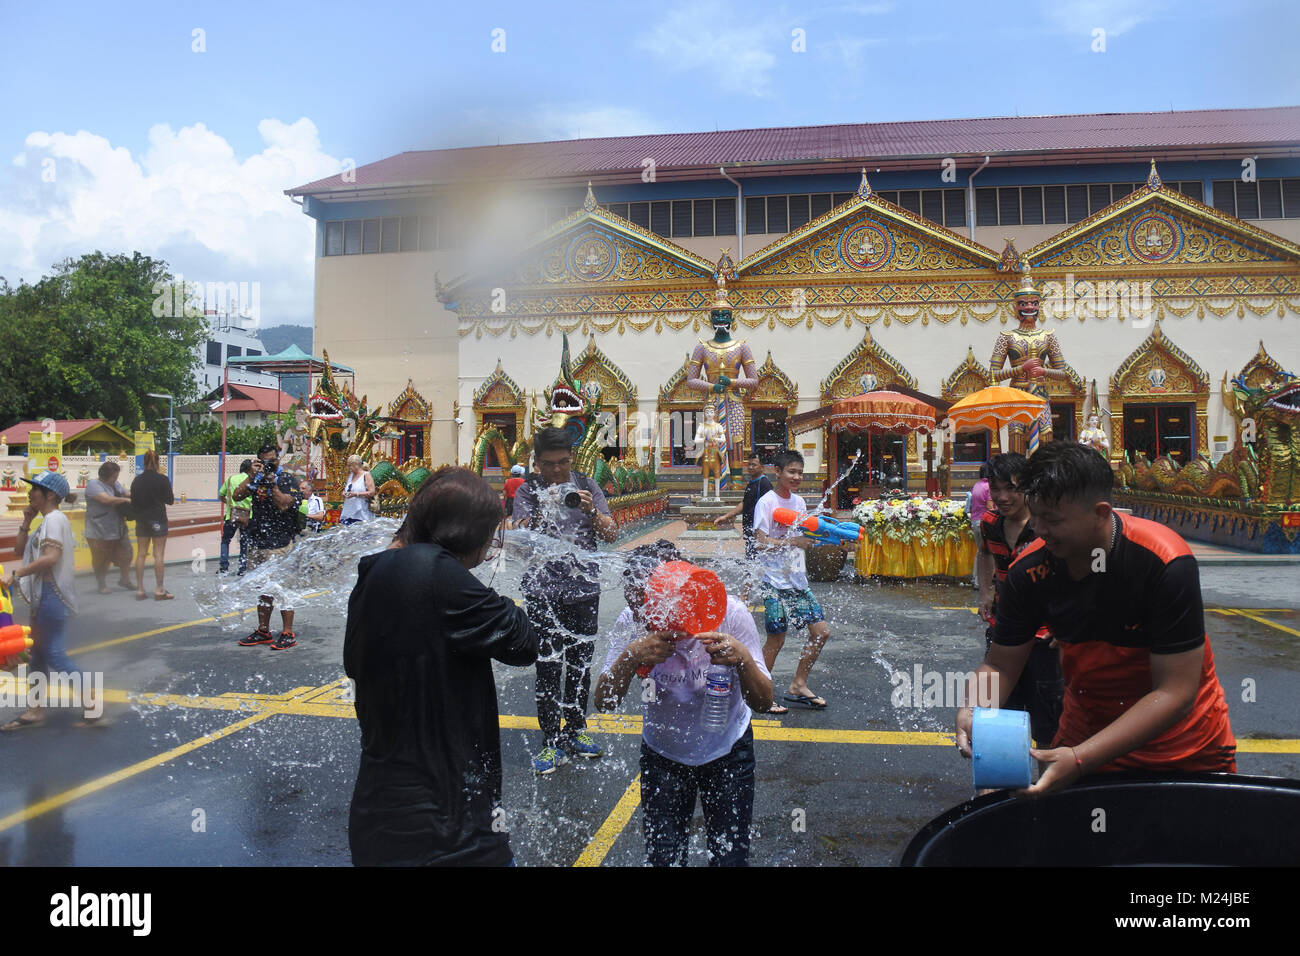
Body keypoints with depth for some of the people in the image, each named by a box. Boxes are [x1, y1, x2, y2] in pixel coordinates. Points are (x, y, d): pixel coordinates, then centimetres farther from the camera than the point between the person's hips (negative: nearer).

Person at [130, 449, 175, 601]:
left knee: (141, 553, 10)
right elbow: (170, 500, -4)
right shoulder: (162, 479, -11)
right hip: (158, 520, -4)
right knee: (159, 554, 0)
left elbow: (133, 502, 6)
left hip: (141, 520, 4)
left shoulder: (137, 480, 1)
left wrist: (138, 515, 19)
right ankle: (159, 590, 1)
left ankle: (139, 590, 13)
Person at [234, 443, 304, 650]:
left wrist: (272, 482, -16)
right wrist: (251, 476, -6)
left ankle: (288, 634, 1)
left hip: (279, 544, -6)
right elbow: (237, 496, 1)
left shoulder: (287, 480, -3)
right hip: (257, 543, 6)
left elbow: (283, 505, -17)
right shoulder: (257, 478, 13)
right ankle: (263, 631, 23)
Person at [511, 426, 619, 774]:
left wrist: (591, 511, -17)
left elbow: (611, 534, 1)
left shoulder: (587, 487, 6)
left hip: (584, 588, 2)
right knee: (548, 666, -2)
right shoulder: (528, 492, 1)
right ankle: (551, 742, 8)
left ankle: (576, 731, 28)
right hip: (544, 591, -2)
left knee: (580, 663, 12)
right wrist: (541, 513, -26)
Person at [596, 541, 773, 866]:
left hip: (727, 751, -1)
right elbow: (604, 703, -24)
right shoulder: (631, 624, -21)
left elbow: (763, 703, -23)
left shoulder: (728, 614, -26)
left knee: (730, 857, 4)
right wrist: (630, 658, -43)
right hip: (663, 753, 1)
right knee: (663, 857, 6)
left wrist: (743, 659, -43)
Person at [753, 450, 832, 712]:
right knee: (776, 640, -2)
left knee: (821, 632, 7)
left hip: (798, 581, 8)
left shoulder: (799, 502, 11)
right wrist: (794, 542, -25)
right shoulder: (767, 502, -11)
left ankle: (798, 686, 21)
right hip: (775, 582, -7)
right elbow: (761, 543, -18)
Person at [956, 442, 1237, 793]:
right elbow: (1000, 666, -7)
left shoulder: (1167, 565, -29)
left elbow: (1175, 693, -29)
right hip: (1087, 733, 3)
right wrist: (973, 711, -31)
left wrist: (1080, 759, -37)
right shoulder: (1029, 570, -17)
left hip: (1186, 750, -2)